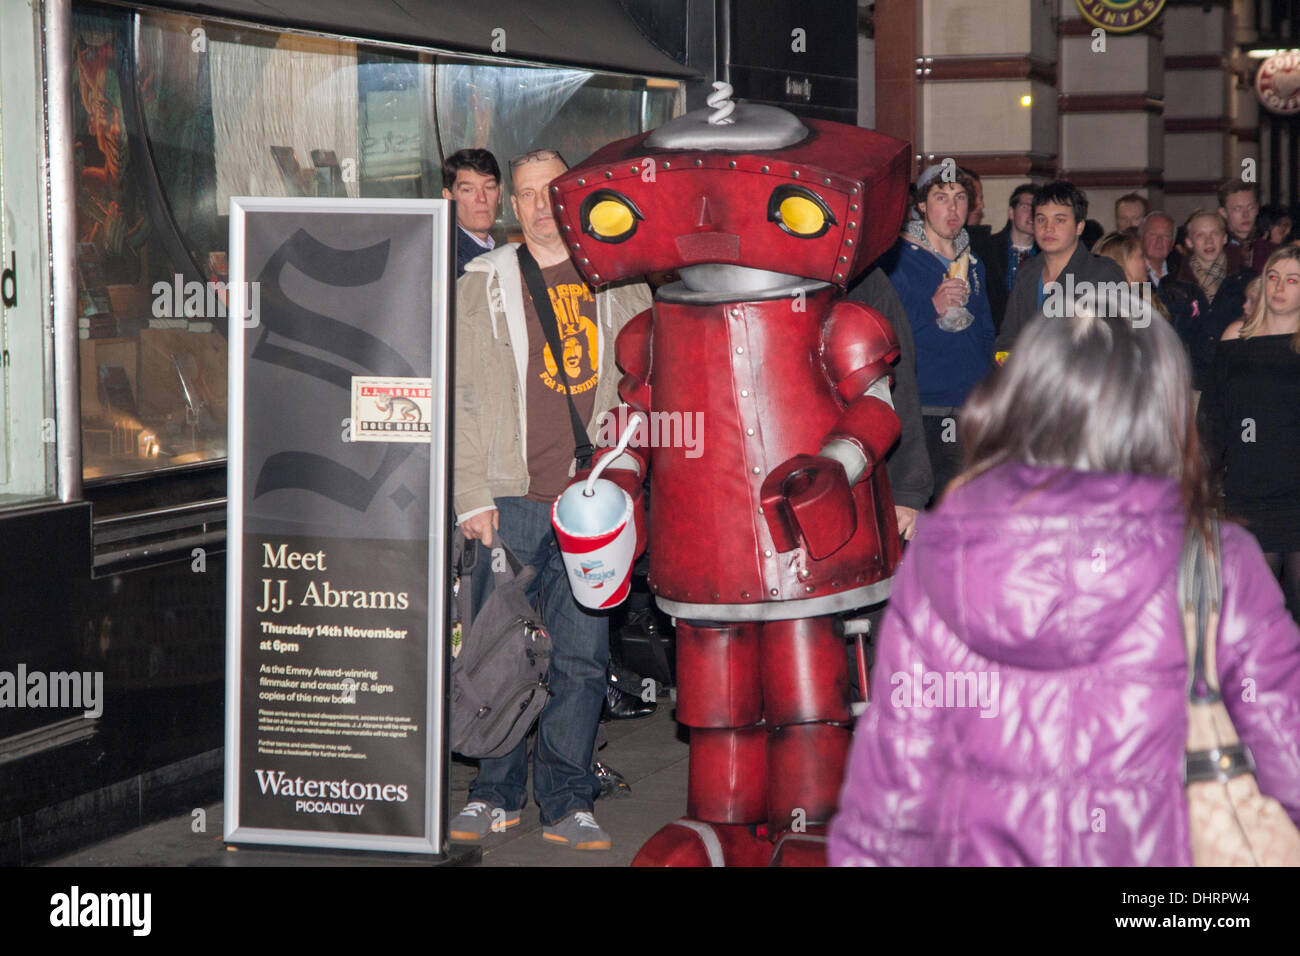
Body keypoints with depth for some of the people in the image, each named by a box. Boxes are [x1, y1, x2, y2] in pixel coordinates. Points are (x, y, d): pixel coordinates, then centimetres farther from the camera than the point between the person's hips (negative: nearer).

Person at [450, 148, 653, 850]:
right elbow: (460, 396, 3)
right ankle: (497, 793, 16)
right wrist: (471, 495, -5)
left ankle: (567, 802, 11)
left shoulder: (620, 281, 11)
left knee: (582, 655, 2)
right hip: (510, 500, -1)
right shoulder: (482, 284, 7)